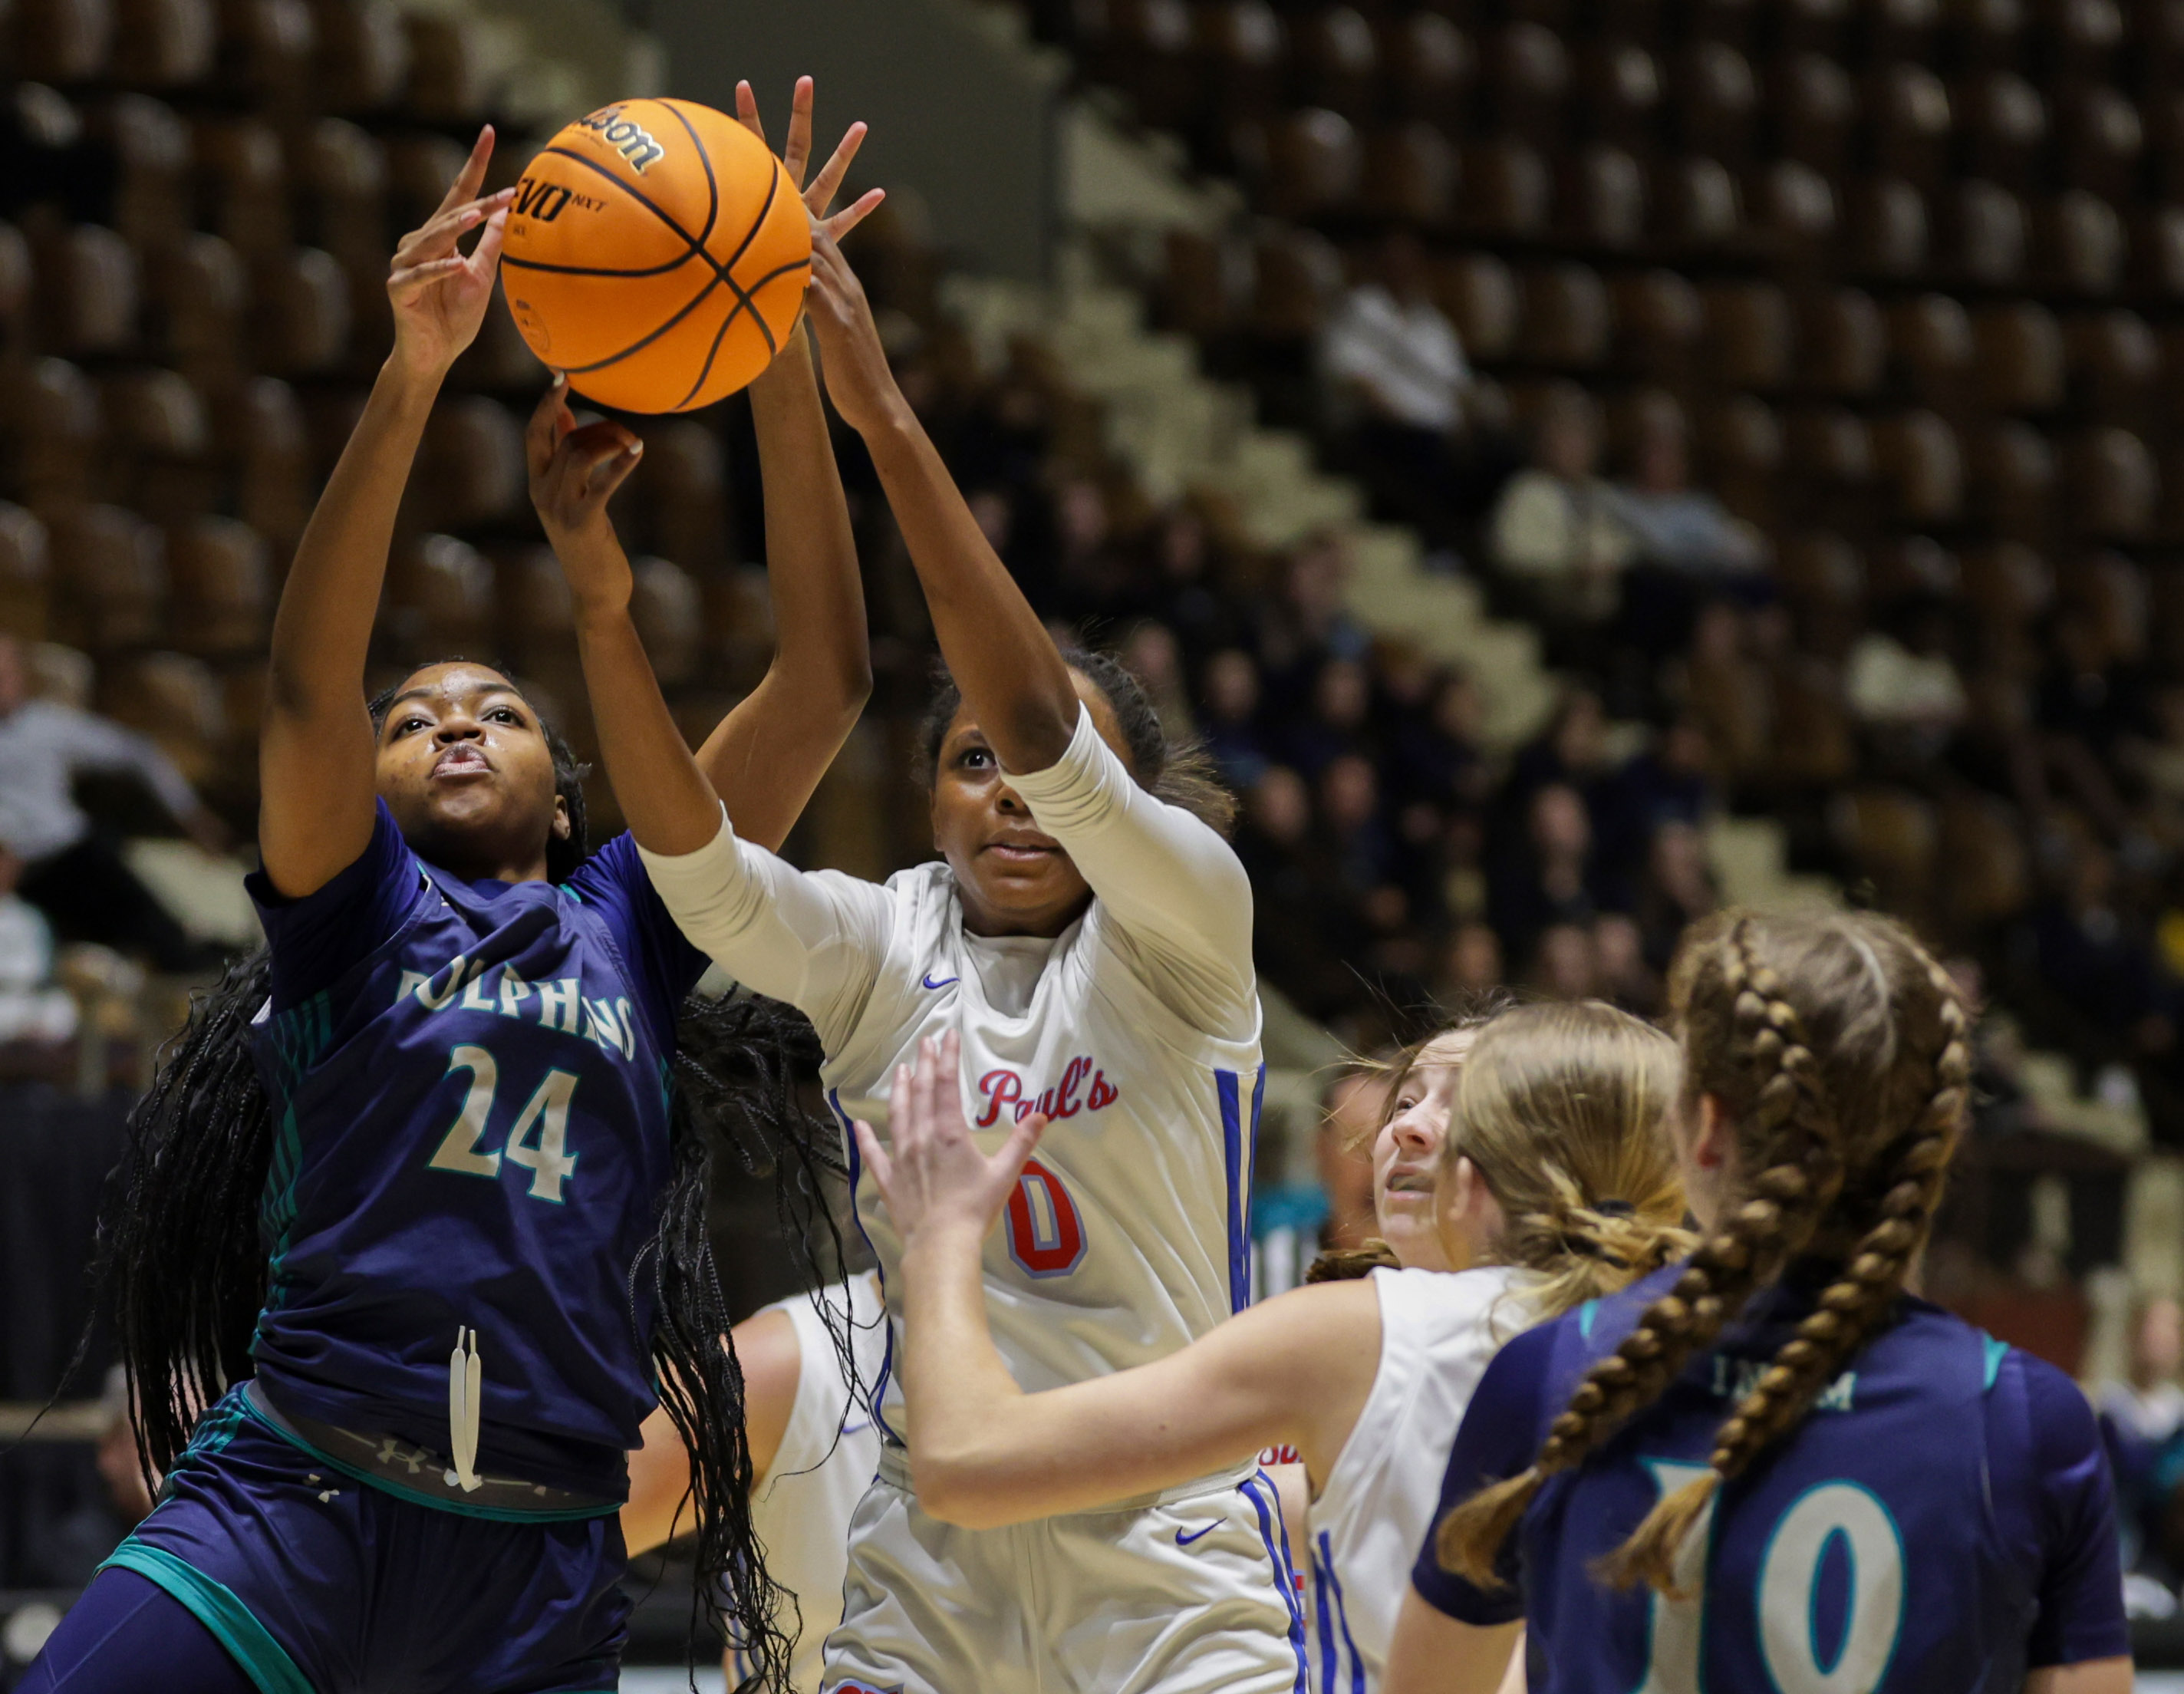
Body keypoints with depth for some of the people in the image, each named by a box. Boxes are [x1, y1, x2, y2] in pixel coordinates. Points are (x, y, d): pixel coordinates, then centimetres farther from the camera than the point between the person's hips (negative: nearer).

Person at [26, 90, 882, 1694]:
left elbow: (824, 682, 9)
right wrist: (413, 377, -17)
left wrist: (783, 367, 0)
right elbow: (308, 678, -6)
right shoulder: (358, 910, 12)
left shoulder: (630, 926, 17)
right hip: (289, 1497, -2)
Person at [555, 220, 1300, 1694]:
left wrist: (889, 422, -28)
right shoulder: (880, 948, 5)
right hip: (932, 1556, 3)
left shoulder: (1183, 931, -5)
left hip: (1173, 1550, -3)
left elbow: (1043, 733, -21)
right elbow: (697, 863, -14)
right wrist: (603, 611, -30)